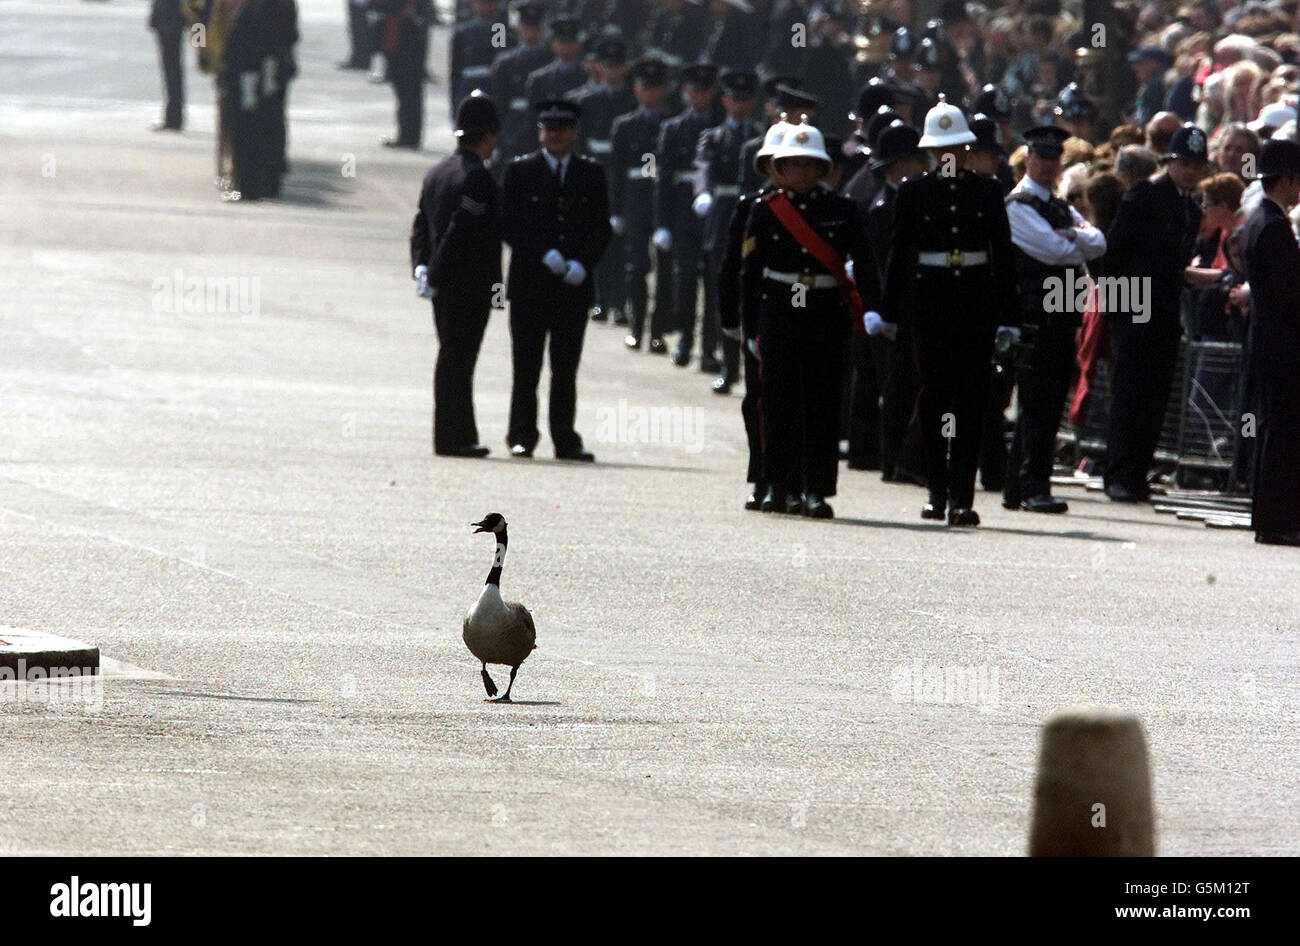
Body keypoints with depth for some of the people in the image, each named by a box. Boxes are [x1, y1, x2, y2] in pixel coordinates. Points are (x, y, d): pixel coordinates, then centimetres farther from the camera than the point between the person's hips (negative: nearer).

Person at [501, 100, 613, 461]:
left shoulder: (592, 174, 10)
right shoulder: (520, 171, 3)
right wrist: (545, 254, -14)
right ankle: (522, 437, 4)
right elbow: (509, 225, -2)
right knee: (526, 368, -1)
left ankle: (565, 440, 7)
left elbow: (602, 228, 8)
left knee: (566, 370, 4)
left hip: (574, 284, 2)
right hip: (530, 285, -2)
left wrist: (582, 263, -8)